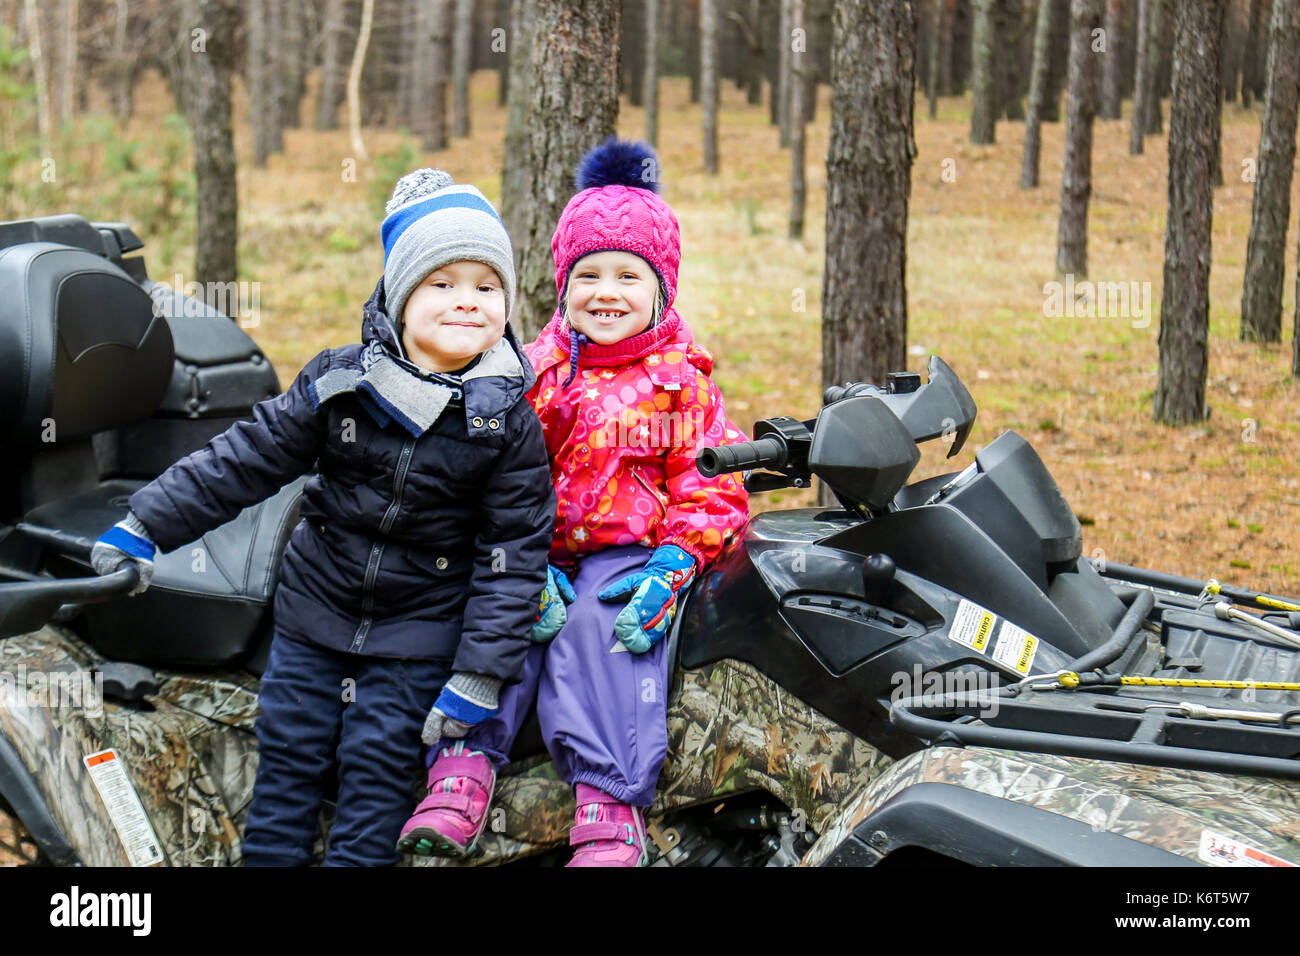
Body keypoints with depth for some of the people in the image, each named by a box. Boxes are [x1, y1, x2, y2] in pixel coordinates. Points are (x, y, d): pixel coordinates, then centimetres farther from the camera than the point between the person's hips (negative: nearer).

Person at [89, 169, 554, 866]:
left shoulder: (509, 420, -12)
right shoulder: (338, 382, -9)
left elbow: (514, 549, -10)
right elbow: (244, 459, -3)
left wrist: (480, 676, -13)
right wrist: (147, 526, -7)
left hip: (419, 631, -2)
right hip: (316, 606, 3)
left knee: (378, 761, -2)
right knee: (289, 747, 8)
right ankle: (267, 858, 22)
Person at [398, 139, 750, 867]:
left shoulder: (682, 379, 6)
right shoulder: (534, 373, 10)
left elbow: (714, 486, 2)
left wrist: (671, 569, -15)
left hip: (632, 553, -3)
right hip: (540, 554, 3)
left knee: (605, 627, -30)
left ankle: (611, 804, -37)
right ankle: (464, 769, -29)